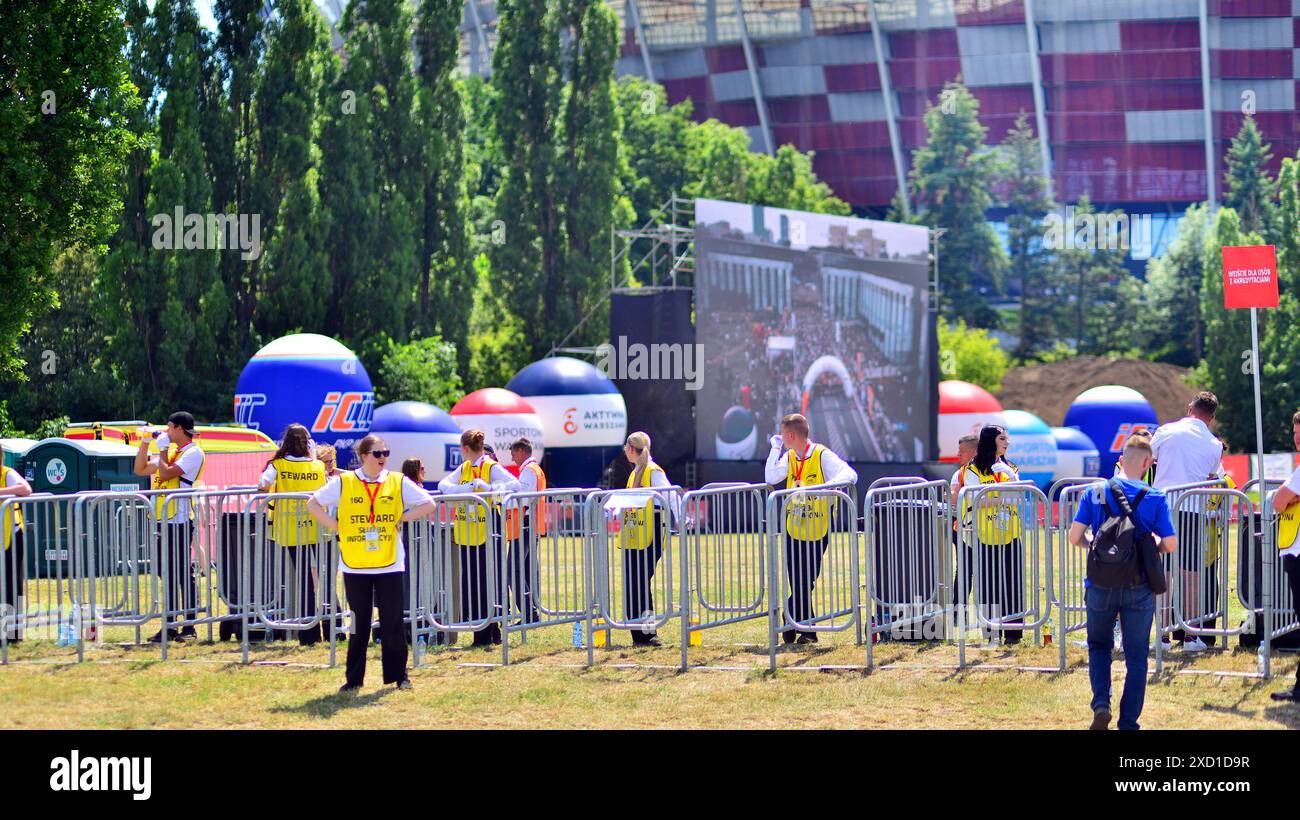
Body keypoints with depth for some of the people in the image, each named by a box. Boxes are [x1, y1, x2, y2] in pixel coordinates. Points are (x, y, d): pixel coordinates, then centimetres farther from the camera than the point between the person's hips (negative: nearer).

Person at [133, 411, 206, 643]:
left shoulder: (193, 453, -8)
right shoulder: (171, 452, 20)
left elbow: (165, 474, -18)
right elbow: (140, 469, 23)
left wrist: (162, 449, -4)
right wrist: (145, 443, 13)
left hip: (179, 521, -9)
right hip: (163, 520, 9)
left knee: (183, 573, -6)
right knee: (166, 572, 10)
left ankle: (189, 627, -4)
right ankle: (169, 626, 14)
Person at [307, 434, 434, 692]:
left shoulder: (398, 482, 2)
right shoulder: (343, 482, 0)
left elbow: (429, 505, 6)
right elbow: (313, 504, 6)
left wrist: (401, 518, -2)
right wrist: (336, 527, -2)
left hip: (389, 564, 0)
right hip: (354, 564, 0)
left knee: (392, 624, 1)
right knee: (359, 625, 4)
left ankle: (398, 675, 13)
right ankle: (354, 679, 13)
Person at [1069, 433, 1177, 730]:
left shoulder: (1096, 493, -2)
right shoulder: (1154, 498, -6)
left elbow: (1075, 536, -6)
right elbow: (1171, 544, -8)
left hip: (1101, 585, 1)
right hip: (1139, 589, -1)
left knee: (1099, 646, 20)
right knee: (1136, 657, 10)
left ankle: (1101, 703, -1)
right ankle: (1128, 722, 9)